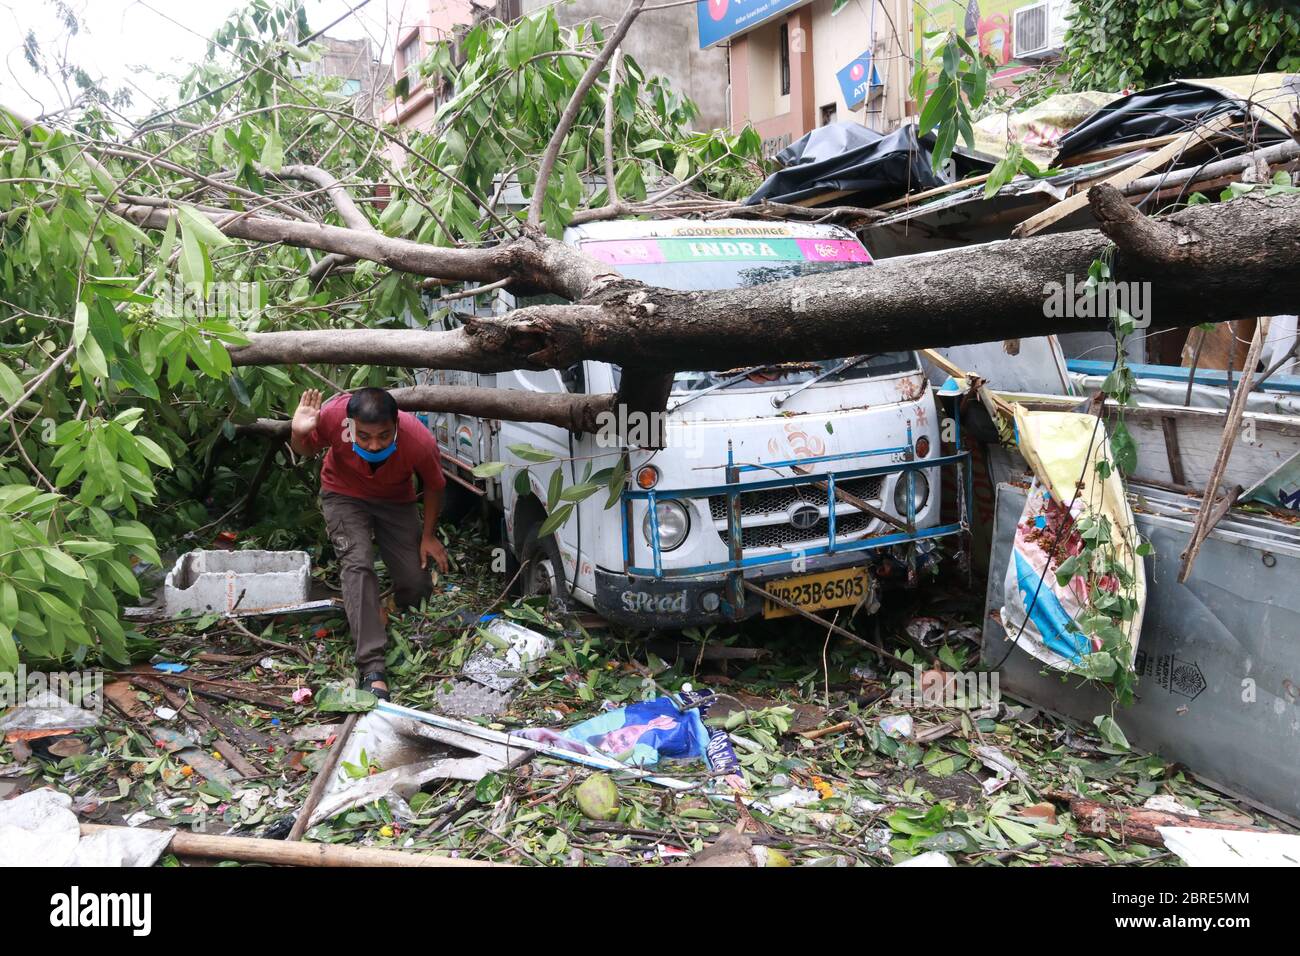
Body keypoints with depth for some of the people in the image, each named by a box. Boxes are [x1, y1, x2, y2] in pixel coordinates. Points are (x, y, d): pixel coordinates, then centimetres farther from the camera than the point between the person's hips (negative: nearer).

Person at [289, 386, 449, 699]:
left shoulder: (421, 442, -35)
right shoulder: (333, 415, -35)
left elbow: (434, 486, -12)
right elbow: (305, 450, -11)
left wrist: (428, 536, -4)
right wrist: (298, 432, -34)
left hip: (395, 501, 1)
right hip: (344, 495, -1)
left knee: (417, 585, -4)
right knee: (358, 564, -25)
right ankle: (372, 668, -25)